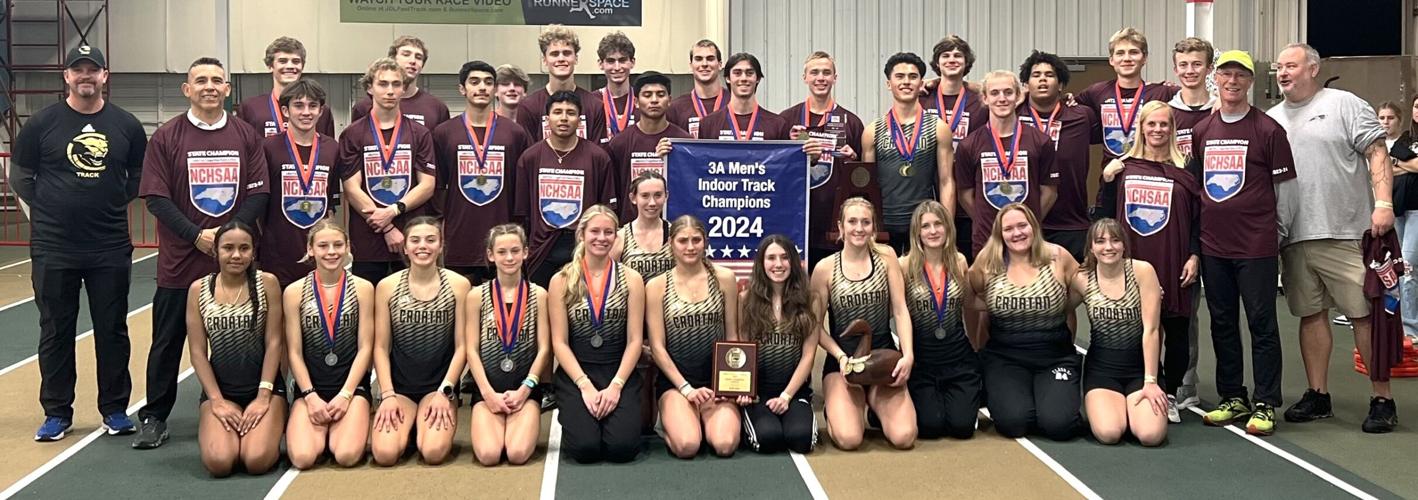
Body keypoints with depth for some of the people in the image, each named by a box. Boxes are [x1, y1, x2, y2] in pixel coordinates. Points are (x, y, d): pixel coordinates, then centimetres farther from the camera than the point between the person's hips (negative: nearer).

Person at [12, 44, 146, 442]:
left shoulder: (126, 125, 3)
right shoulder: (42, 123, -2)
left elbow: (140, 174, 14)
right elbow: (19, 175, 7)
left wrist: (116, 202, 4)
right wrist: (48, 209, 2)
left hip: (111, 248, 1)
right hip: (53, 248, -1)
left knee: (112, 330, 7)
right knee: (56, 331, 7)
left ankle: (114, 409, 18)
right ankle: (56, 413, 18)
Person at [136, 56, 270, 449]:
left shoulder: (246, 136, 5)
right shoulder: (167, 137, 0)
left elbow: (258, 193, 1)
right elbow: (156, 197, -4)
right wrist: (196, 235, -14)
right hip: (179, 261, -1)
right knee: (168, 342, 5)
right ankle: (154, 418, 16)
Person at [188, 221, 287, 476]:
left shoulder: (267, 283, -4)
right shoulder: (198, 289, 0)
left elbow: (274, 343, -5)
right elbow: (197, 351, 0)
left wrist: (263, 396, -11)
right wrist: (216, 400, -9)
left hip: (264, 387, -1)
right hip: (220, 389, 1)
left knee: (257, 461, -23)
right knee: (218, 462, -22)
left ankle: (270, 428, 12)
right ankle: (226, 432, 13)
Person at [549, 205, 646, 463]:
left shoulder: (631, 279, 4)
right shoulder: (562, 281, 2)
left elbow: (634, 340, 0)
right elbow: (559, 342, -2)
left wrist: (616, 385, -13)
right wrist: (585, 385, -14)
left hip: (620, 373, 1)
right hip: (575, 374, -1)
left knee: (622, 447, -21)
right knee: (585, 447, -22)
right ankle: (571, 418, 13)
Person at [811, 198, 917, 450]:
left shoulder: (885, 257, 2)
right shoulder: (825, 268, -3)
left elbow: (900, 311, -2)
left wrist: (908, 355, -14)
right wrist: (841, 357, -14)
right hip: (843, 361, -1)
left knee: (904, 437, -18)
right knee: (848, 439, -23)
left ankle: (875, 405, 17)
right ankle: (837, 409, 15)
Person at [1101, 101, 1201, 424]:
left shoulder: (1184, 170, 5)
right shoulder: (1123, 167, 8)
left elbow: (1197, 217, 4)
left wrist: (1194, 256, -3)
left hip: (1174, 265, 0)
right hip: (1131, 263, 1)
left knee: (1177, 331, 4)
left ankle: (1170, 395, 17)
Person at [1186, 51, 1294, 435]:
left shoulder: (1268, 129, -4)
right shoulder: (1201, 130, 9)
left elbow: (1284, 186, -1)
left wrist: (1278, 232, -2)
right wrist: (1194, 239, 12)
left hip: (1256, 245, -5)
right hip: (1213, 244, 5)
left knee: (1262, 324, 0)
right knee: (1223, 323, 11)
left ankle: (1266, 404, 8)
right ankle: (1233, 398, 22)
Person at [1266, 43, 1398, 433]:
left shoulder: (1345, 105, 1)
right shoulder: (1271, 119, 15)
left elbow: (1377, 154, -5)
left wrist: (1383, 203, -16)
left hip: (1347, 232, -5)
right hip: (1294, 238, 5)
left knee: (1366, 313, -2)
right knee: (1311, 314, 10)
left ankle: (1383, 400, 6)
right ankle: (1318, 396, 19)